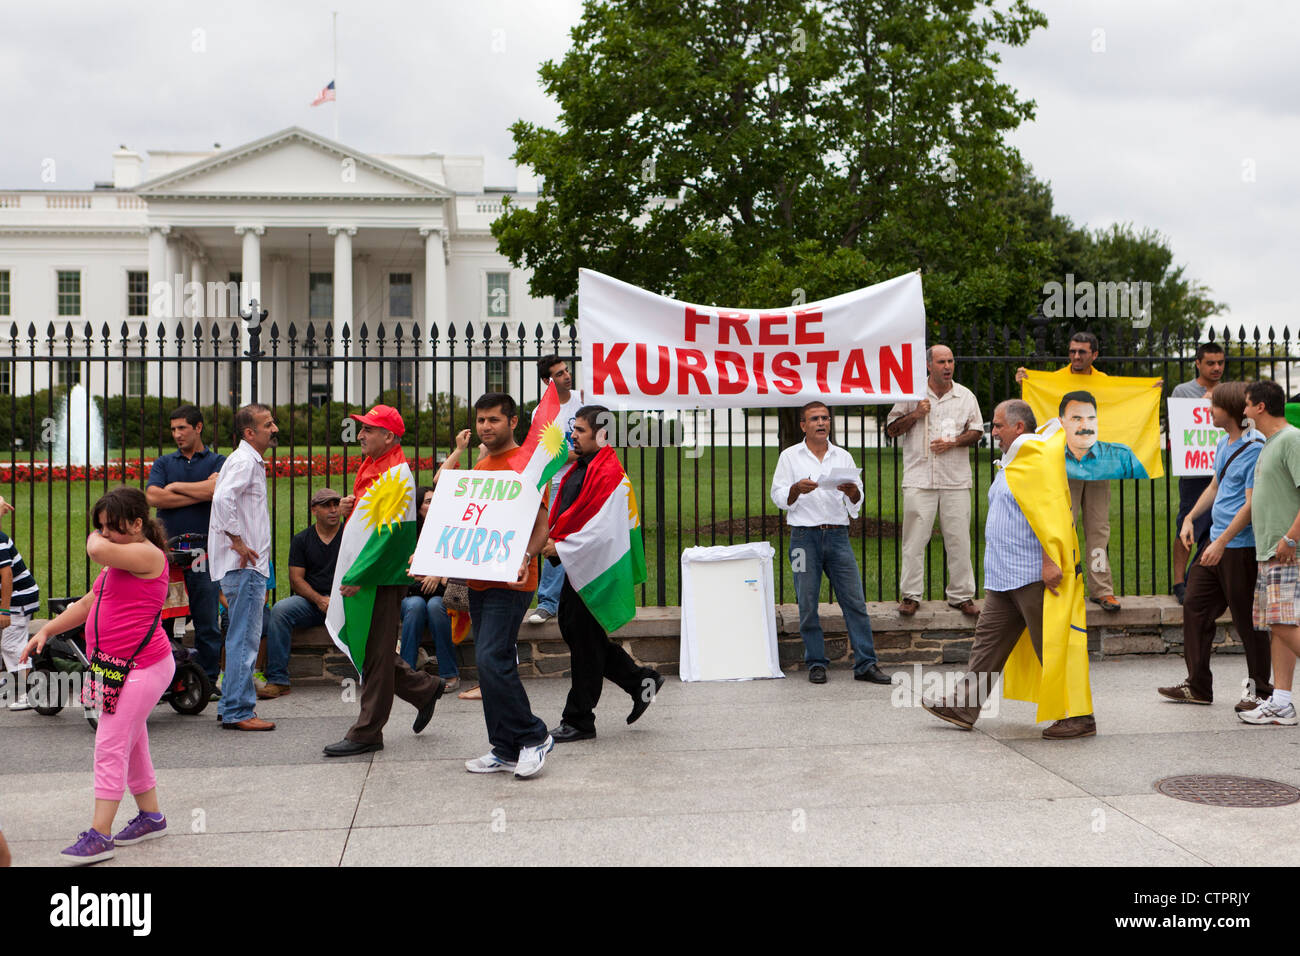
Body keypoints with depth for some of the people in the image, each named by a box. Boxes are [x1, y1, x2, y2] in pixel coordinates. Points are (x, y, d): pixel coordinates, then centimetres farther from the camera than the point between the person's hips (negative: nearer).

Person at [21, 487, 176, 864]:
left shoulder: (147, 554, -15)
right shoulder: (119, 560, 16)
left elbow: (98, 550, -31)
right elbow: (89, 603, 22)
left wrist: (95, 538, -8)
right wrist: (46, 631, 14)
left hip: (141, 668, -10)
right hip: (118, 666, 10)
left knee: (110, 747, -9)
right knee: (131, 743, 17)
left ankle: (99, 835, -4)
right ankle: (150, 817, 30)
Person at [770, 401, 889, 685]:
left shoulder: (843, 457, 13)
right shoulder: (790, 456, 7)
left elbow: (857, 501, 11)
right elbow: (779, 498, 3)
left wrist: (851, 491, -12)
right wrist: (797, 489, -16)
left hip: (838, 536, 2)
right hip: (804, 536, -2)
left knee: (855, 600, -2)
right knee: (807, 605, 1)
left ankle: (865, 664, 3)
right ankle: (816, 663, 12)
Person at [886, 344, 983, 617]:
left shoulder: (966, 396, 9)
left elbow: (977, 430, 10)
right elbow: (892, 429, 6)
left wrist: (954, 442, -7)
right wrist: (915, 415, -9)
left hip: (956, 479, 1)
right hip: (919, 479, -1)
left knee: (959, 538, 2)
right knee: (915, 538, -1)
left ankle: (962, 595, 12)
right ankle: (910, 595, 6)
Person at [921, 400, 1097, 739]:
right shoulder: (1008, 463, 19)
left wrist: (1049, 562, -27)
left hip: (1032, 574, -10)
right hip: (1005, 576, 10)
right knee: (988, 636, 9)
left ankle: (1079, 717, 6)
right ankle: (965, 706, 13)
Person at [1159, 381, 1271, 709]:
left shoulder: (1255, 448, -16)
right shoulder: (1224, 443, 13)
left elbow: (1252, 504, -20)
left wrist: (1222, 543, -23)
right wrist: (1190, 518, 15)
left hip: (1241, 547, -9)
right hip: (1217, 542, 9)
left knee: (1247, 619, 1)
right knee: (1195, 607, 11)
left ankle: (1260, 690, 15)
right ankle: (1198, 686, 20)